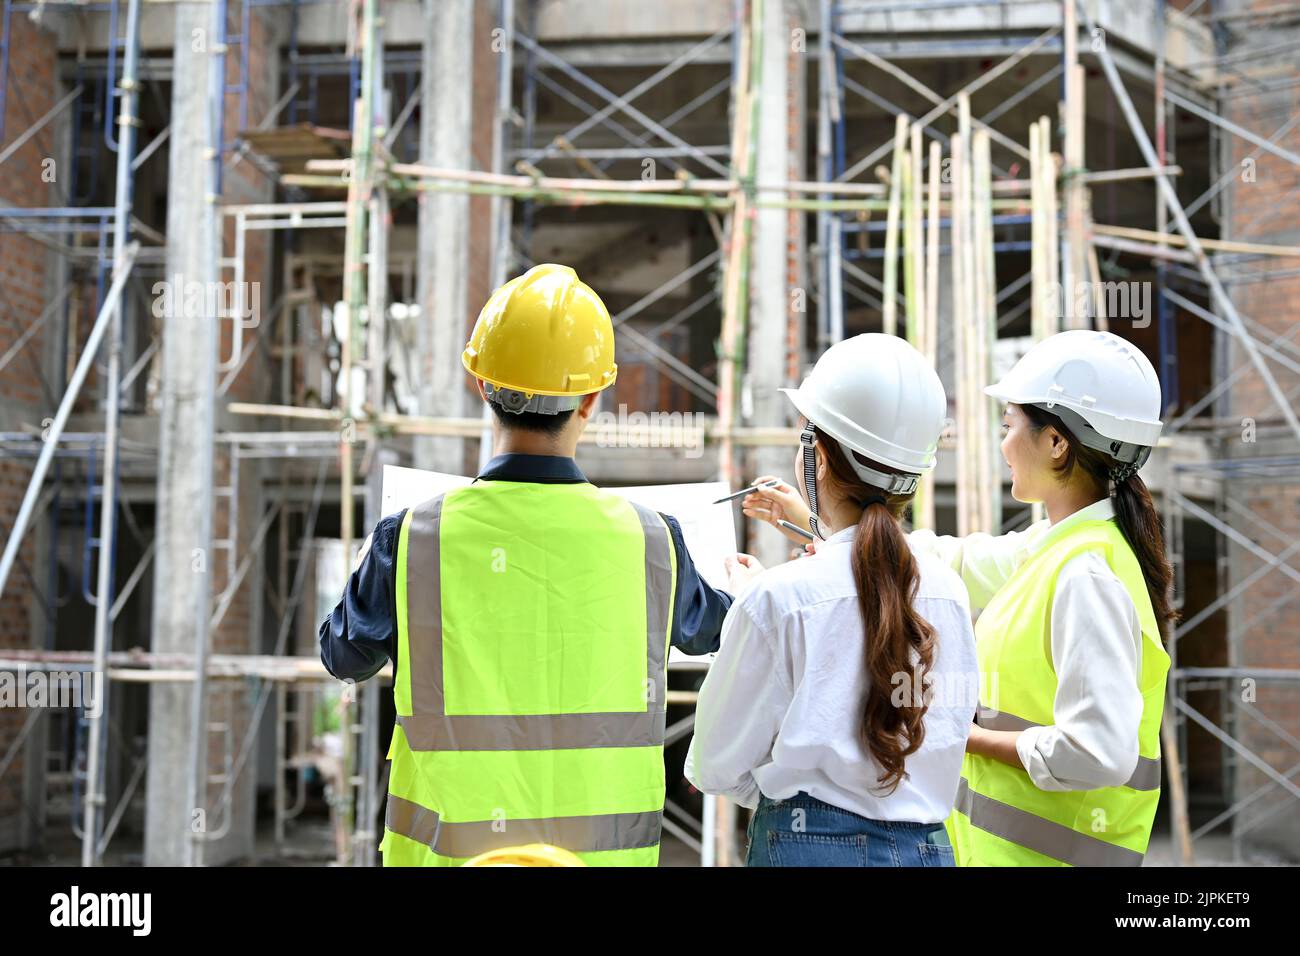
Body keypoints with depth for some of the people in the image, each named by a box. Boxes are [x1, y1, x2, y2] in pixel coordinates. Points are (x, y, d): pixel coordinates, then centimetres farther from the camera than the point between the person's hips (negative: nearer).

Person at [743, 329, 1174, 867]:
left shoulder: (1086, 575, -22)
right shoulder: (1056, 547, 7)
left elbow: (1097, 752, -28)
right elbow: (952, 561, 23)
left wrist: (966, 736, -14)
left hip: (1048, 850, -8)